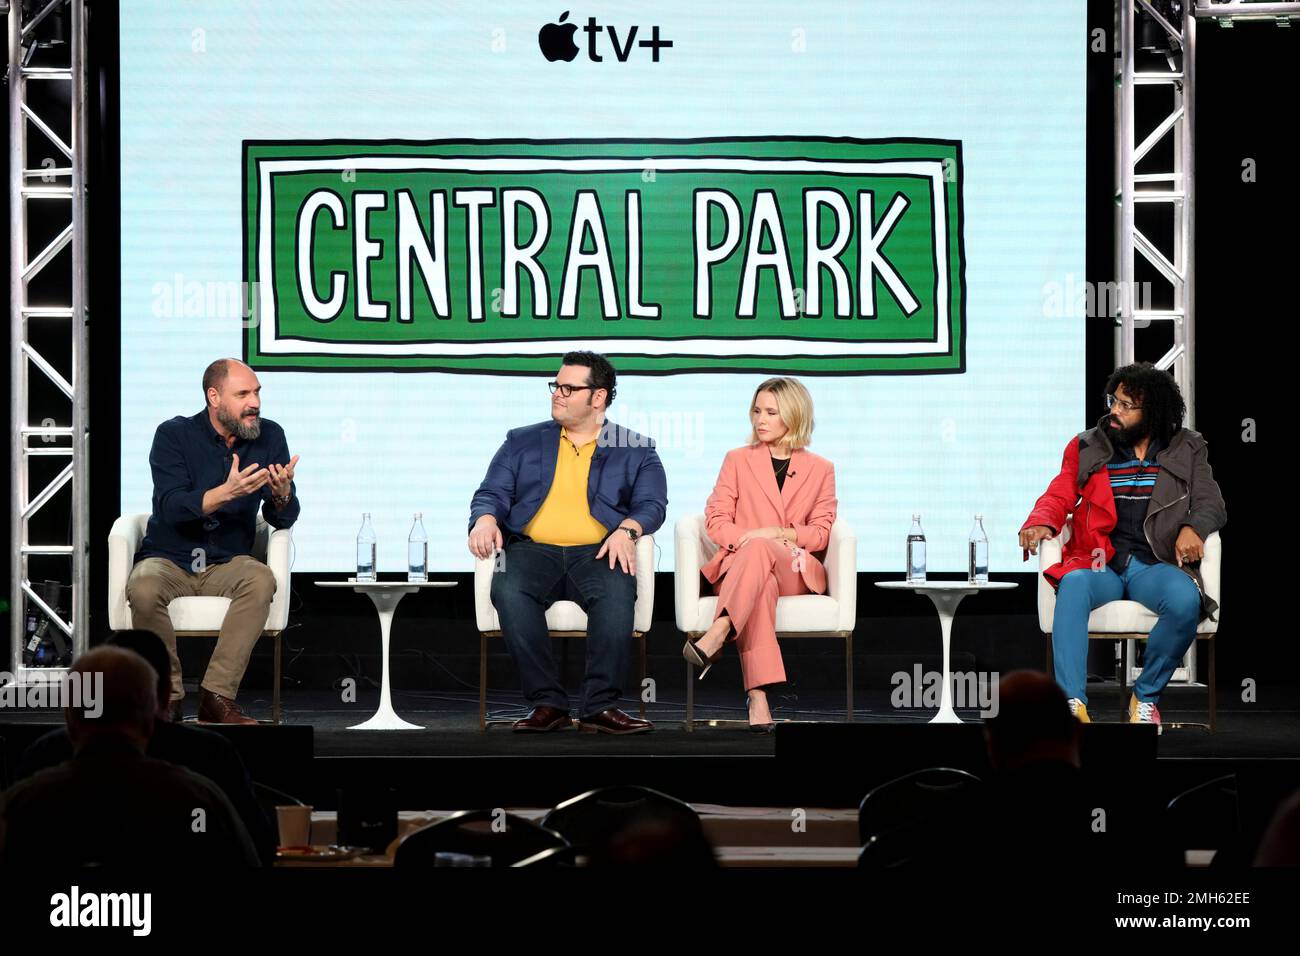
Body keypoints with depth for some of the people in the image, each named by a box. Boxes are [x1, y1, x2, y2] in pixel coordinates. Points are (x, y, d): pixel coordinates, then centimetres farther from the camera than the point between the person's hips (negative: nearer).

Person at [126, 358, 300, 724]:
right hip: (168, 559, -2)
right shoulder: (174, 434, -6)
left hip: (227, 563, 2)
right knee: (143, 589, -35)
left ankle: (217, 697, -30)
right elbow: (172, 508, -20)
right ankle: (168, 696, -18)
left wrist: (282, 494, -24)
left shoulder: (269, 437, 2)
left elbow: (283, 520, 1)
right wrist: (227, 493, -35)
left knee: (261, 581, -33)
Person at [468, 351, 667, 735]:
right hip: (532, 549, 1)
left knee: (617, 592, -37)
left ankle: (599, 706, -34)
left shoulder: (636, 451, 17)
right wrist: (485, 518, -10)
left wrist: (627, 530, -16)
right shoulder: (522, 442, 21)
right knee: (509, 591, -34)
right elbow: (492, 493, 14)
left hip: (597, 552, -1)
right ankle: (547, 703, -31)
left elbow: (652, 503, 6)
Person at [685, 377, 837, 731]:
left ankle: (716, 636, -58)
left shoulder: (820, 469, 17)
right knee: (761, 586, -41)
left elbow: (820, 533, 8)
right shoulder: (738, 460, 18)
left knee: (759, 550, -39)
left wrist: (777, 534, -12)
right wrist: (752, 541, -13)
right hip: (740, 565, 0)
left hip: (796, 572, 0)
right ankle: (758, 697, -58)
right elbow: (715, 520, 8)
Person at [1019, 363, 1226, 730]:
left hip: (1153, 567, 0)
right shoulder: (1087, 448, 14)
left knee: (1186, 600, -35)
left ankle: (1146, 696, -12)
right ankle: (1073, 703, -45)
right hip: (1100, 564, 0)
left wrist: (1193, 527, -17)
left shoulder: (1186, 450, 13)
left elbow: (1210, 503, 7)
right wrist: (1040, 523, -12)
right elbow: (1059, 496, 11)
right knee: (1073, 584, -37)